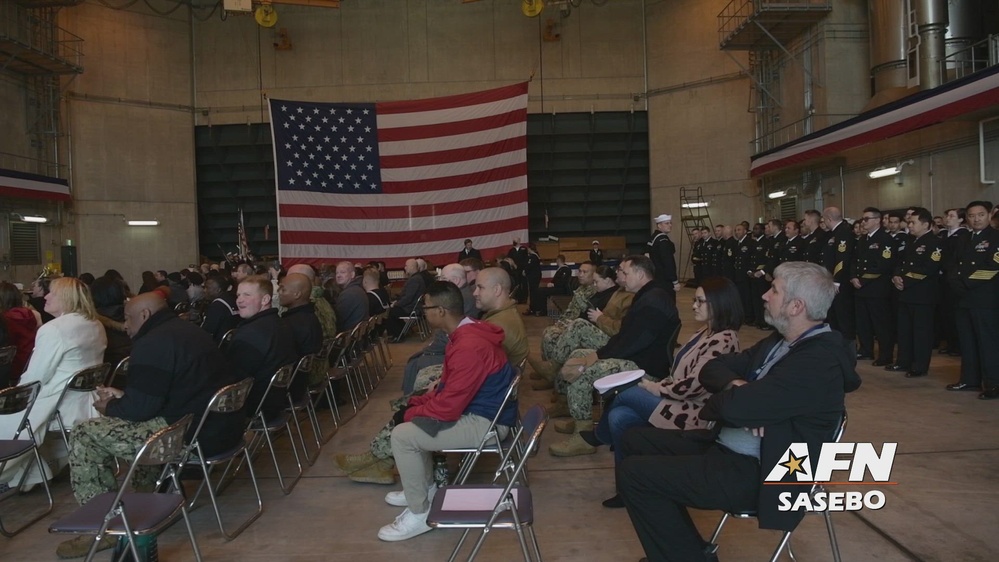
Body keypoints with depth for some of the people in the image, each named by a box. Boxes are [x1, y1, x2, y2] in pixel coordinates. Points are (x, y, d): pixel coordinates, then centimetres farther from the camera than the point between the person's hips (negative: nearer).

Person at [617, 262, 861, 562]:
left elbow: (735, 407, -30)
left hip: (756, 472, -10)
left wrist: (723, 400, -6)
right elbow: (712, 367, 11)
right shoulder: (780, 341, 9)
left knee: (632, 473, -14)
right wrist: (735, 385, -12)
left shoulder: (819, 360, -23)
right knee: (636, 440, 12)